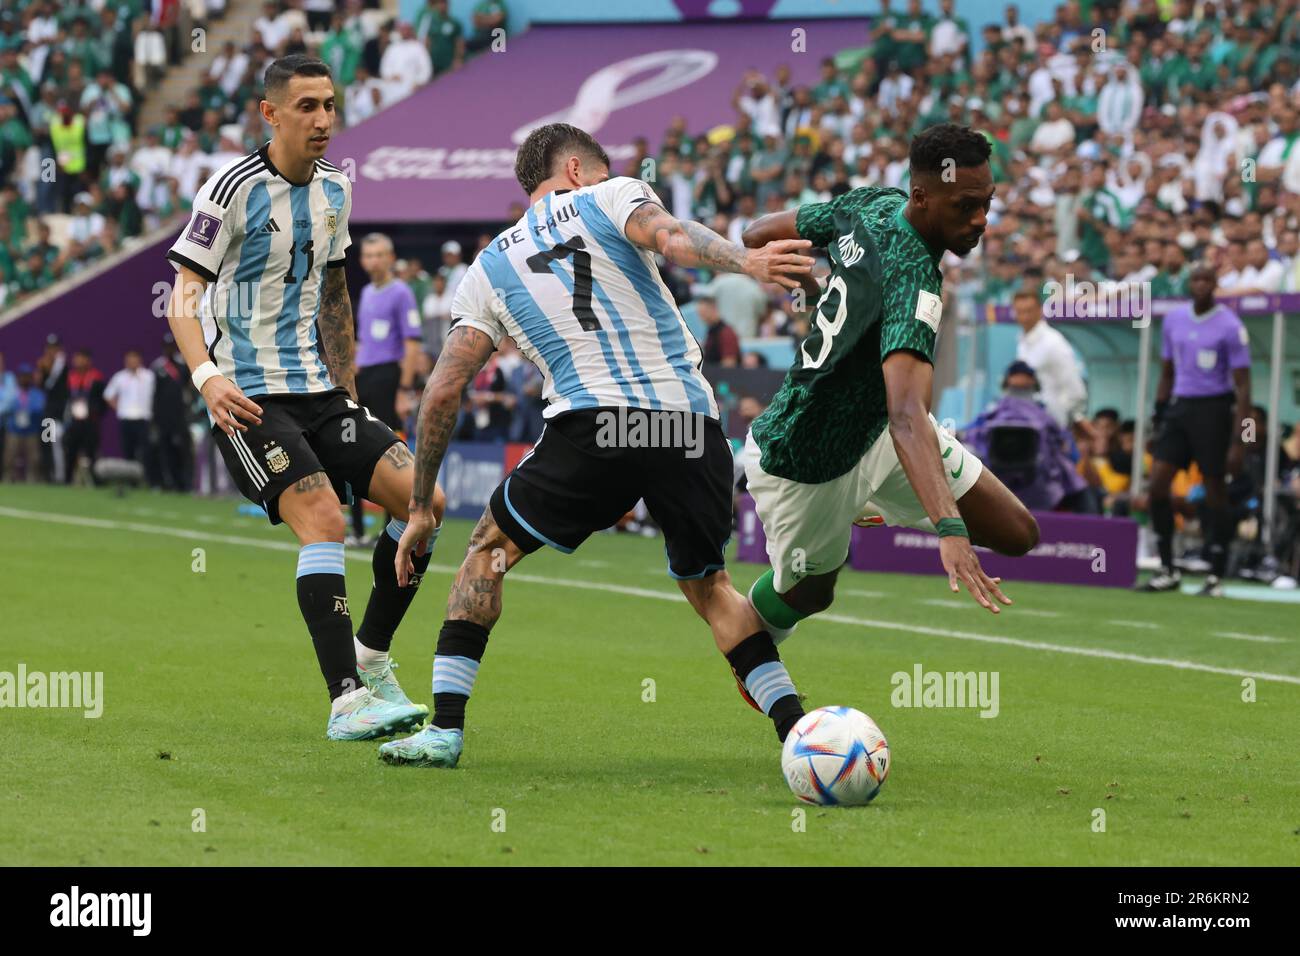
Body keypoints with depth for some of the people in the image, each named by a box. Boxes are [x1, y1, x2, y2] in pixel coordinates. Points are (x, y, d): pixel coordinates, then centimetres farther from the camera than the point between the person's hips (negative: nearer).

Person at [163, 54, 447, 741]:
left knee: (424, 502, -3)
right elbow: (183, 297, -14)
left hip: (319, 393, 7)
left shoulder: (334, 190, 11)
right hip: (249, 398, -7)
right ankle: (347, 702, -25)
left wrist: (347, 389, 23)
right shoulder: (235, 188, -11)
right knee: (324, 522, -24)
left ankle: (370, 659, 13)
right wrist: (207, 377, -30)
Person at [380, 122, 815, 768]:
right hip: (692, 422, 1)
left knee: (490, 550, 20)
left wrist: (420, 508, 21)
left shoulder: (488, 269, 20)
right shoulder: (612, 196, 16)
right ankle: (796, 727, 11)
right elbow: (672, 239, -9)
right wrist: (746, 261, -25)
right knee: (707, 583, 23)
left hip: (595, 424, -1)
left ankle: (445, 729, 9)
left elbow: (443, 392, 14)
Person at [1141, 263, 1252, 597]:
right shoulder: (1173, 320, 9)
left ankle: (1215, 578, 6)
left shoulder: (1230, 327, -8)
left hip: (1214, 409, -5)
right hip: (1179, 406, 5)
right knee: (1157, 484, -5)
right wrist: (1159, 416, 13)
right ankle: (1167, 571, 4)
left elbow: (1242, 386, -8)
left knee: (1214, 491, -2)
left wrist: (1238, 441, -13)